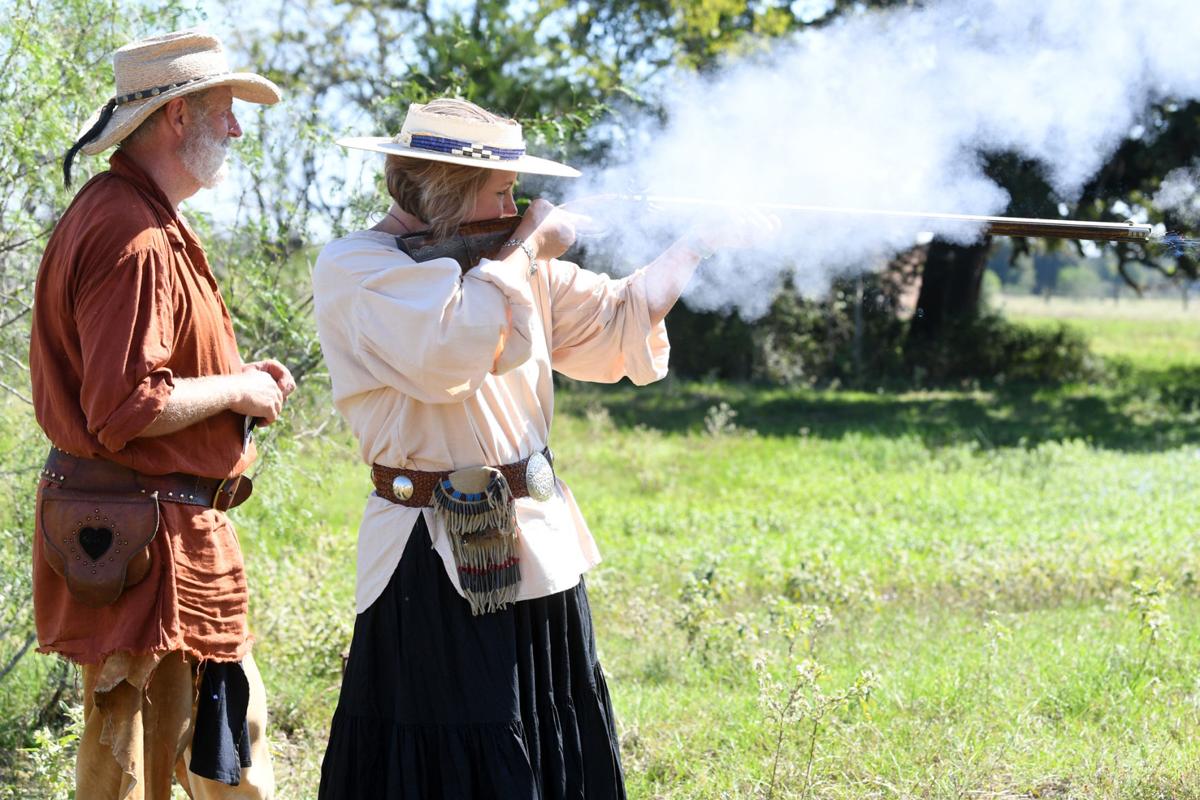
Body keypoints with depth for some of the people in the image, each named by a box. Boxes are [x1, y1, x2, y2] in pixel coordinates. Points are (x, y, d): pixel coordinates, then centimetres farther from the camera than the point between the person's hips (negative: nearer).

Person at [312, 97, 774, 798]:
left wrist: (700, 244, 9)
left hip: (539, 550, 8)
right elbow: (451, 350, -28)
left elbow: (618, 317, 19)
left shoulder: (507, 264, 12)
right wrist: (529, 247, -15)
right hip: (440, 569, -8)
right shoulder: (355, 269, -11)